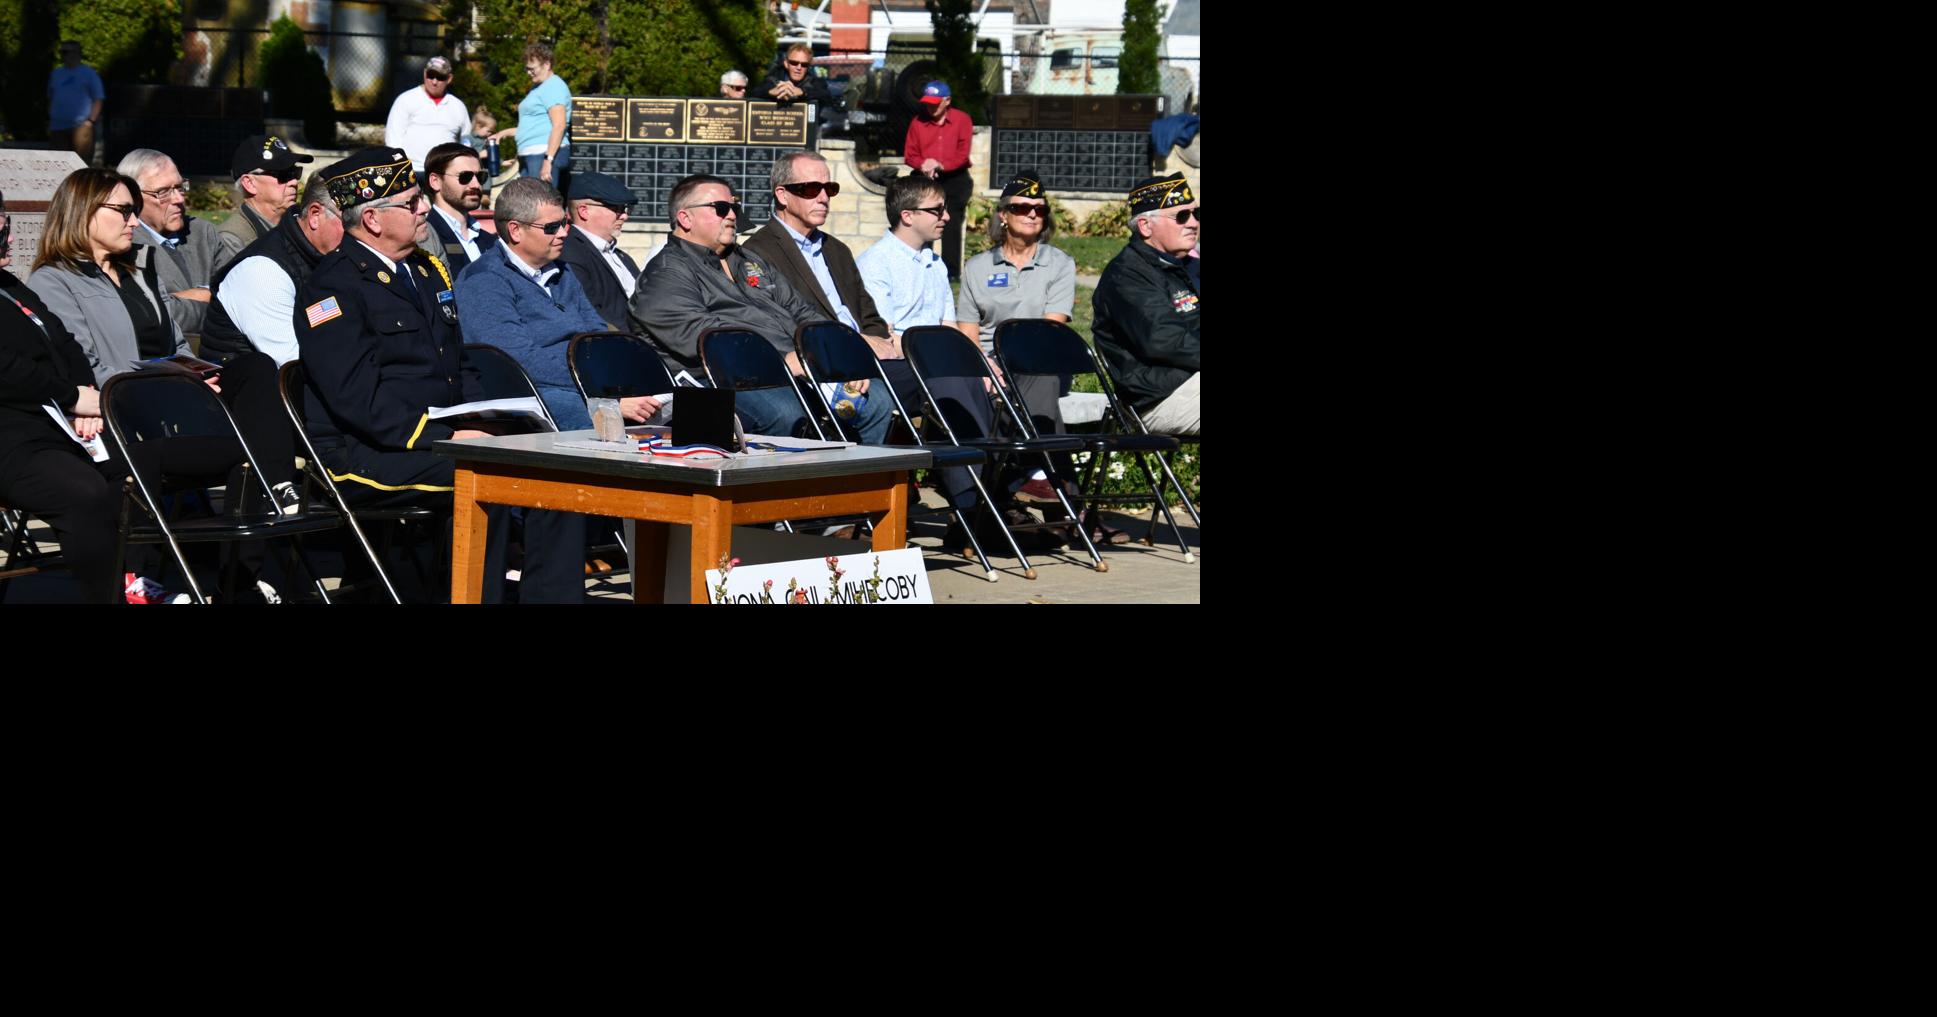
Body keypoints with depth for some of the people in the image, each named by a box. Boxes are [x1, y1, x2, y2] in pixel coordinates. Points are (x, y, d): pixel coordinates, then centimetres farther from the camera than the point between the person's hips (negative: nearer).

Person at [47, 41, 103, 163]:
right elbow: (50, 99, 23)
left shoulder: (89, 73, 3)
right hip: (57, 128, 5)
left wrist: (91, 121, -11)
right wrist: (49, 121, 15)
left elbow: (98, 99, -1)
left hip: (80, 126, -5)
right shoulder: (55, 74, 19)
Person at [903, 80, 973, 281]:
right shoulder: (918, 122, 6)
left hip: (954, 178, -2)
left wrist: (941, 165, -22)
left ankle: (951, 271, -7)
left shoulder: (961, 120, -1)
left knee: (951, 224, -8)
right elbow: (910, 154, 6)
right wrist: (923, 165, -16)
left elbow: (963, 154, -7)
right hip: (926, 178, 2)